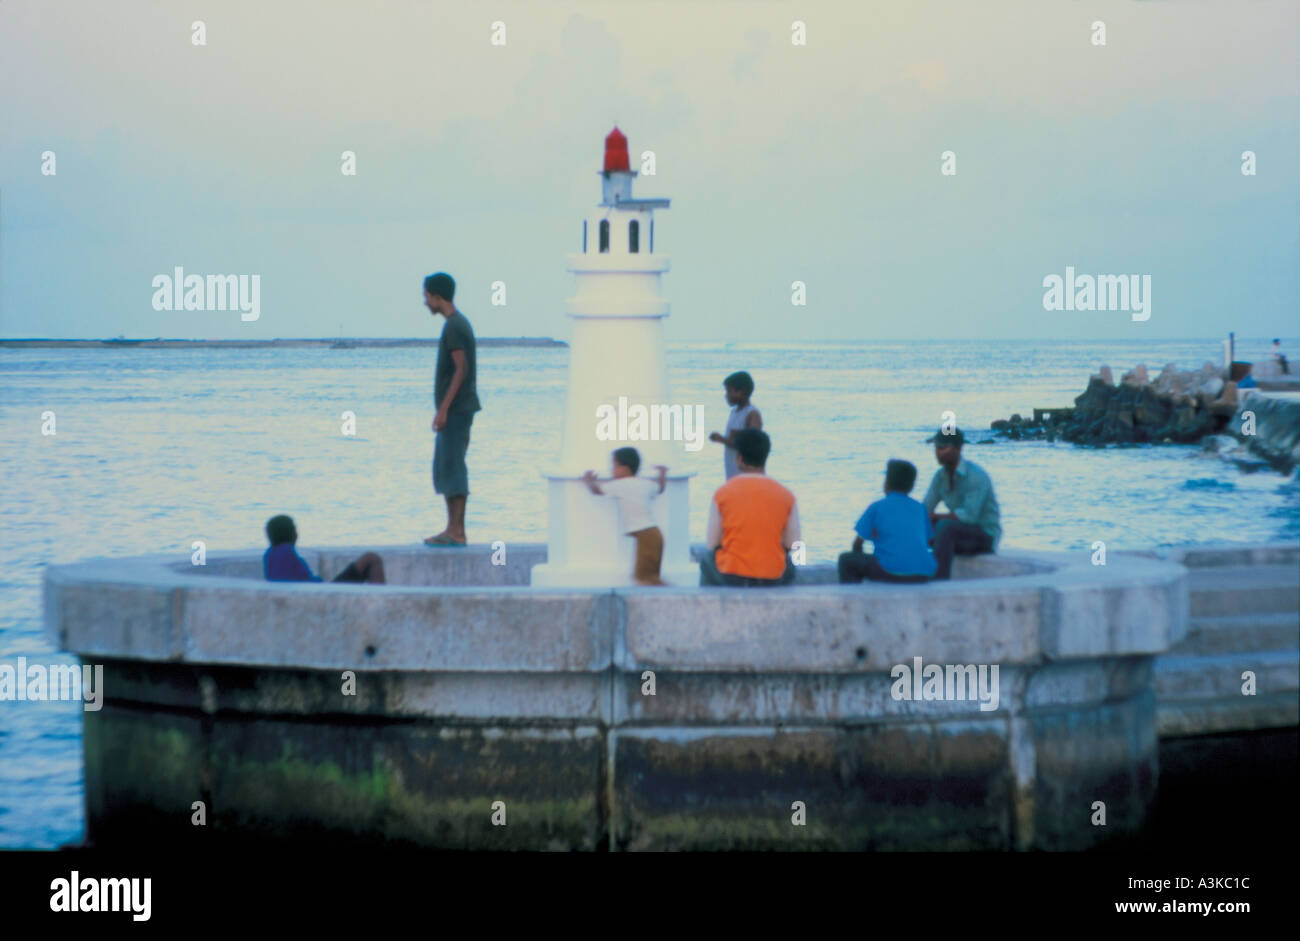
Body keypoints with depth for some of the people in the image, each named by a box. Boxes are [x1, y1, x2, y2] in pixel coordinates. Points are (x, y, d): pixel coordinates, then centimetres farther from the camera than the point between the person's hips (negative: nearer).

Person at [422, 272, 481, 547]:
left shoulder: (453, 327, -14)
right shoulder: (460, 324, 17)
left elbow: (461, 368, -19)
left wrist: (443, 409, -20)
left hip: (455, 409, -10)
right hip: (458, 410, 10)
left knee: (452, 467, -9)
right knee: (445, 468, 12)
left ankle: (457, 532, -9)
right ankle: (453, 529, 14)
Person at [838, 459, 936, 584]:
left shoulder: (877, 507, 8)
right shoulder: (919, 508, 17)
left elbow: (857, 544, 11)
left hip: (890, 571, -3)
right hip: (923, 576, 3)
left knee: (846, 559, 17)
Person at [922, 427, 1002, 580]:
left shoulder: (976, 475, -20)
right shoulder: (941, 476, 3)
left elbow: (969, 515, -27)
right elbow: (925, 509, 3)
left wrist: (935, 516, -25)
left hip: (986, 535, -7)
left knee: (945, 526, -35)